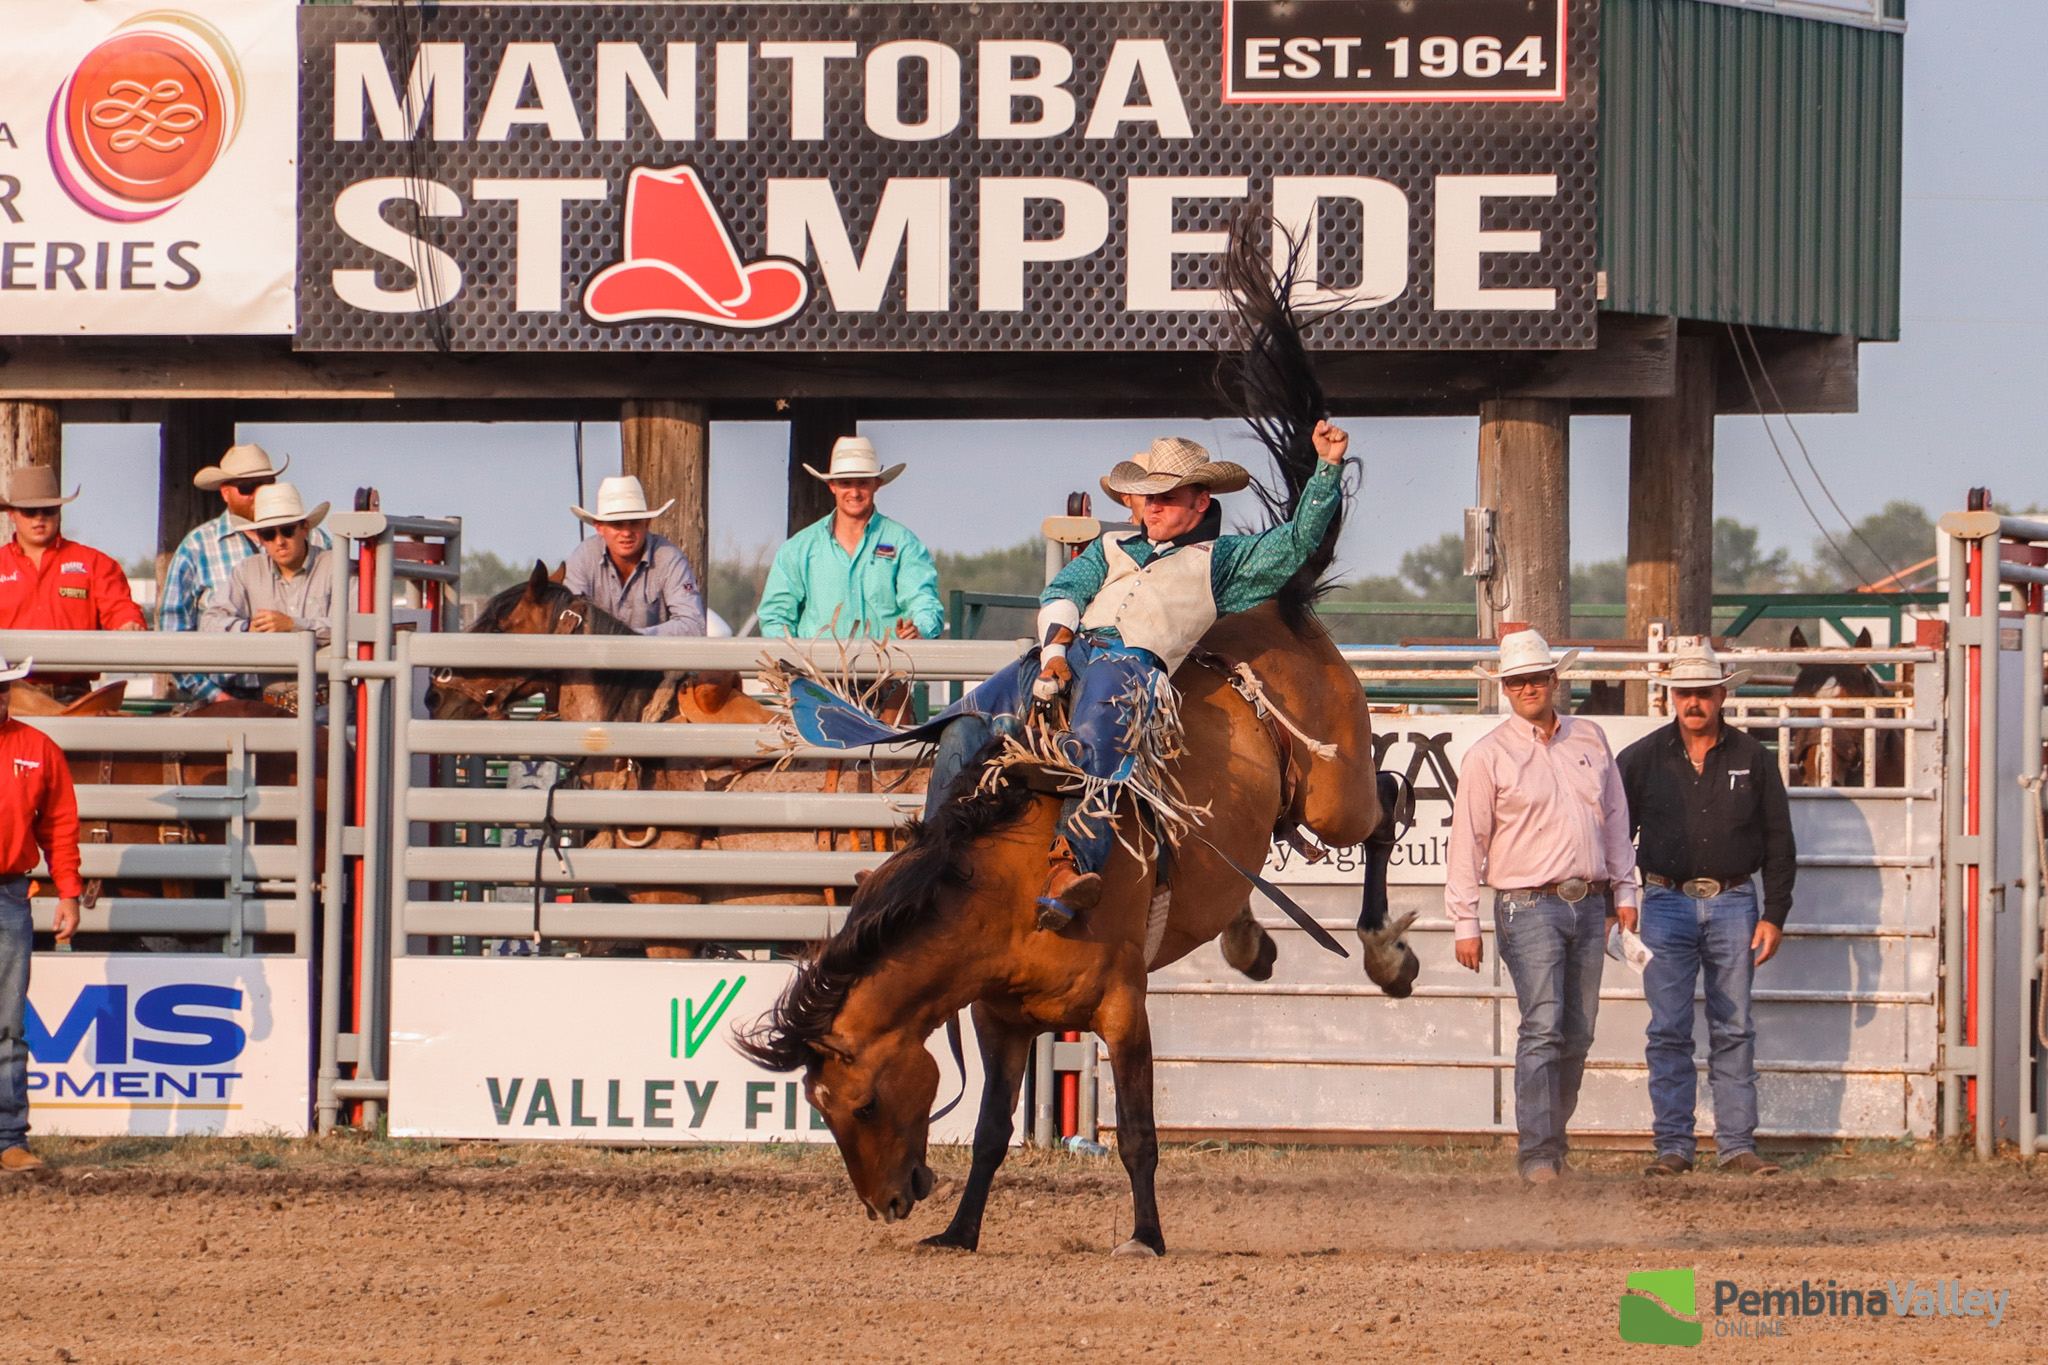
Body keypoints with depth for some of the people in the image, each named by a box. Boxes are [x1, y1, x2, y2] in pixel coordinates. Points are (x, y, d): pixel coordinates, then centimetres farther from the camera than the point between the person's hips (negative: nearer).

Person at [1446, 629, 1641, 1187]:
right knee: (1542, 1027, -14)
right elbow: (1468, 842, -1)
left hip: (1590, 905, 5)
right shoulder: (1489, 756, -1)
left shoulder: (1590, 740, 13)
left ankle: (1554, 1135, 18)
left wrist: (1624, 891, 14)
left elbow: (1615, 819, 20)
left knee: (1577, 1035, 6)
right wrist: (1466, 924, -5)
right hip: (1529, 905, -5)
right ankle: (1537, 1152, -15)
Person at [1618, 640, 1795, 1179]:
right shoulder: (1643, 759, 5)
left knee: (1734, 1031, 1)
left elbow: (1779, 842, 9)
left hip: (1733, 902, 0)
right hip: (1667, 901, 0)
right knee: (1669, 1033, -1)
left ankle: (1737, 1145, 4)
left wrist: (1774, 916, 2)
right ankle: (1673, 1146, 3)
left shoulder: (1752, 759, 6)